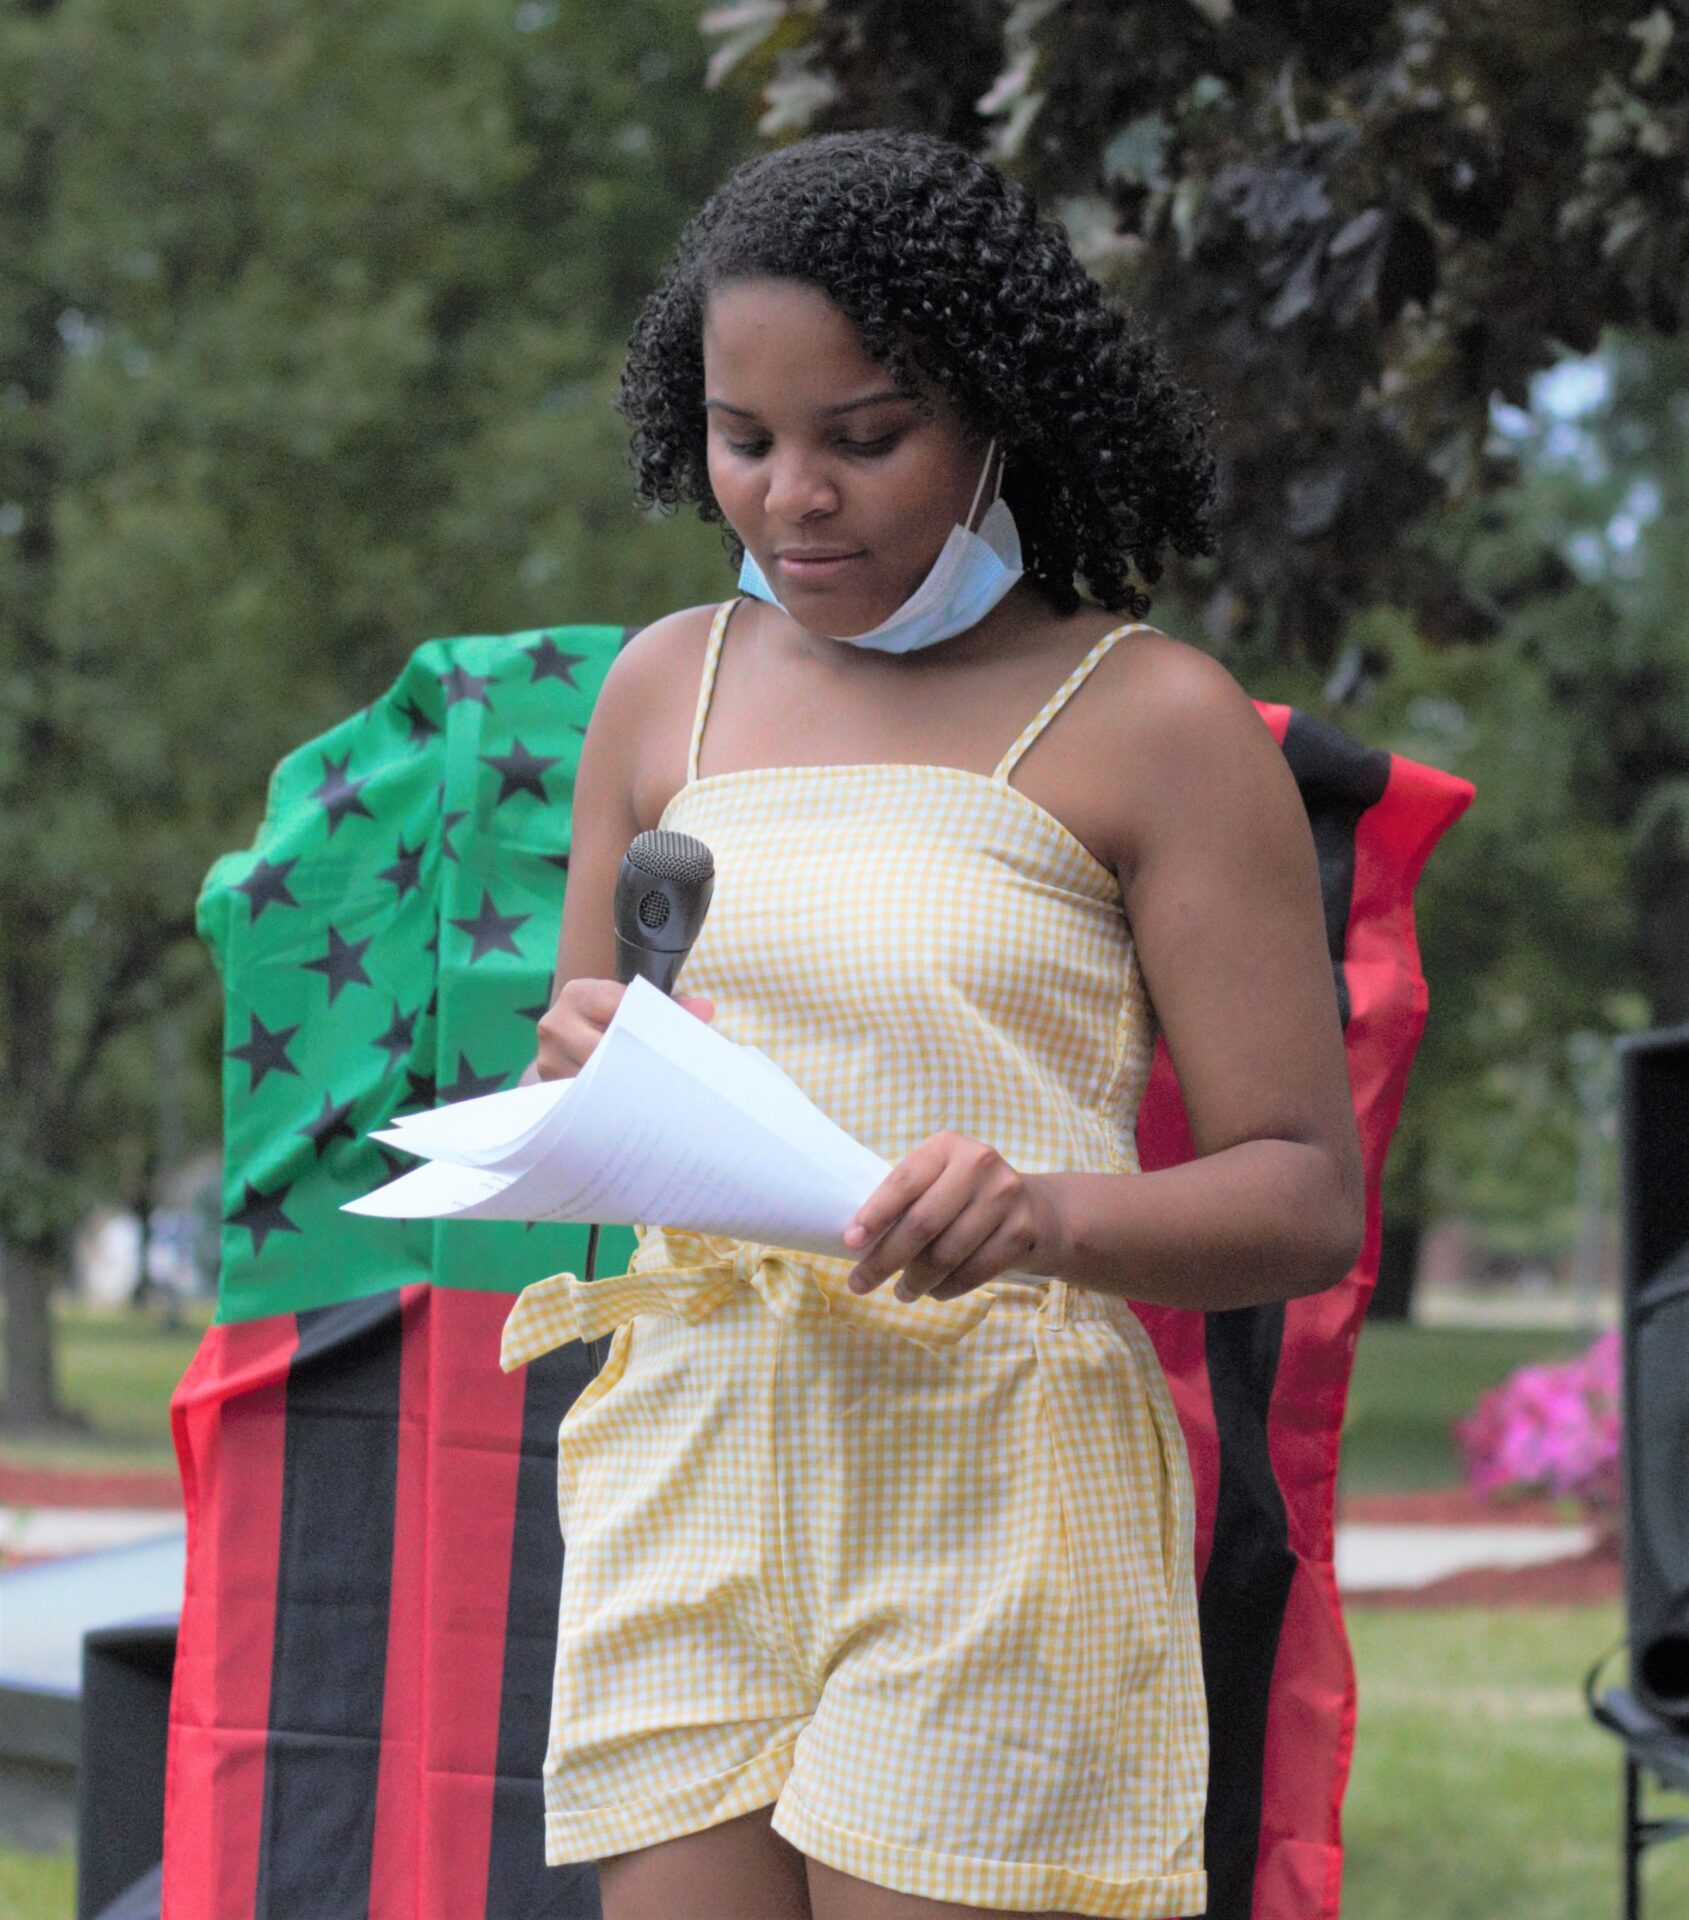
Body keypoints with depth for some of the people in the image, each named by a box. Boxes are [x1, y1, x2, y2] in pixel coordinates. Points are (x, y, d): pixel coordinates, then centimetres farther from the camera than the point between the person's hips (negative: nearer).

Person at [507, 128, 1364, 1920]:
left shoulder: (1148, 722, 0)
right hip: (684, 1473, 4)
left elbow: (1306, 1197, -3)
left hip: (993, 1491, -4)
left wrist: (1050, 1215, -22)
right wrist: (582, 1079, -4)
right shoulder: (668, 689, 14)